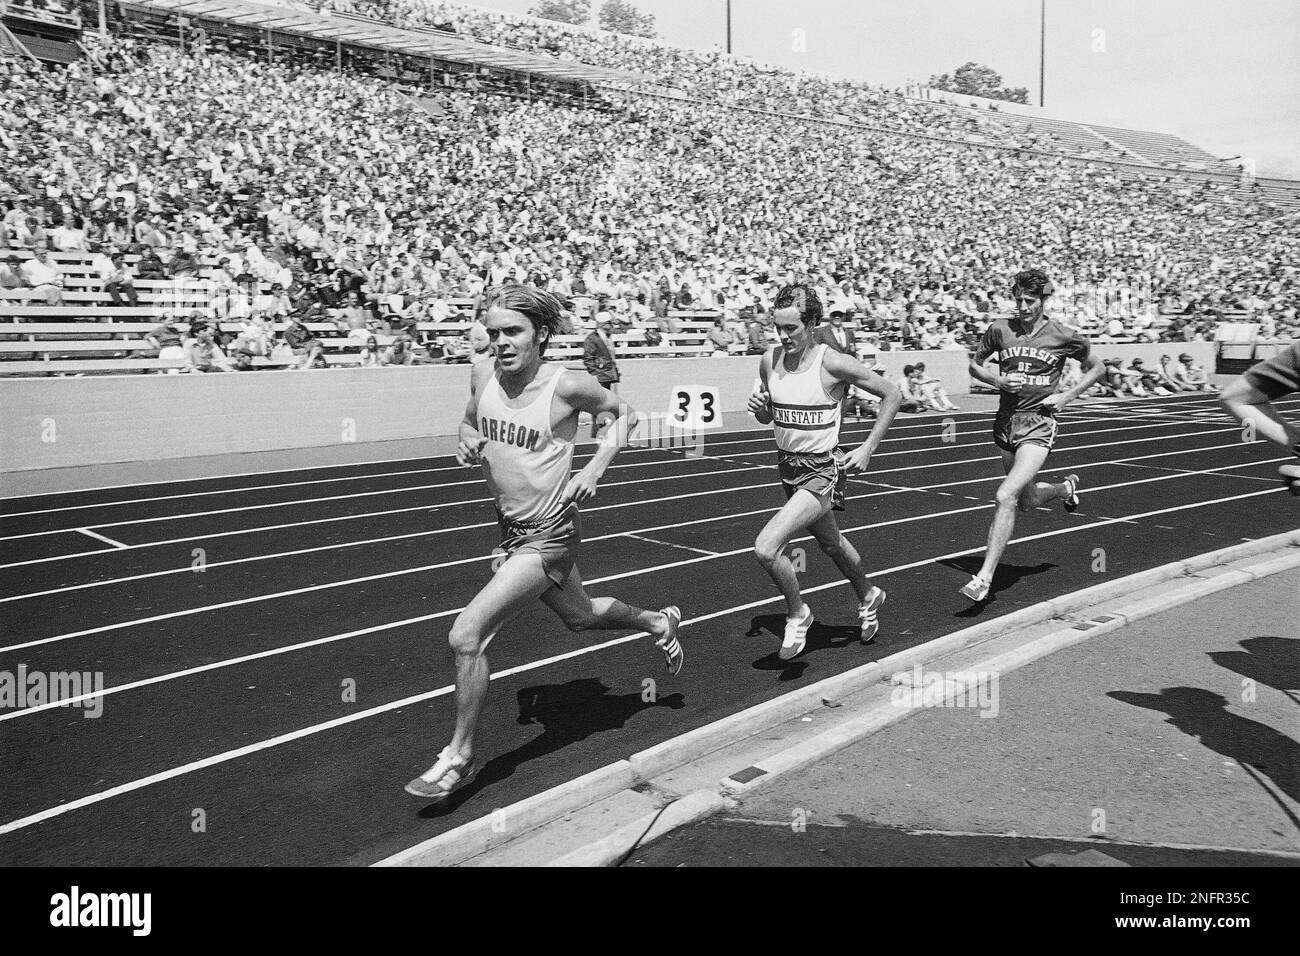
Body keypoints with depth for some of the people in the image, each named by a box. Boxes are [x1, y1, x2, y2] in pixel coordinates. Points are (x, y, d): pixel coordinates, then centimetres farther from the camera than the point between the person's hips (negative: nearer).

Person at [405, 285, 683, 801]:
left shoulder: (568, 385, -19)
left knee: (466, 636, -13)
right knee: (580, 615, 29)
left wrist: (592, 472, -13)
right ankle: (658, 622, 57)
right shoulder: (483, 374, -5)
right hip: (509, 526, 7)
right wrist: (468, 445, -9)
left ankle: (459, 755, 7)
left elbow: (623, 414, -2)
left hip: (548, 535, -7)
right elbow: (469, 423, 14)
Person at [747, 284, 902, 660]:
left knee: (766, 548, -21)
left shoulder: (833, 363, -18)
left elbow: (892, 395, -8)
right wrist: (759, 408, -9)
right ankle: (868, 597, 55)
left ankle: (797, 614, 6)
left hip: (824, 470, -7)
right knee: (831, 543, 27)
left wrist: (868, 449, -11)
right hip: (788, 466, 7)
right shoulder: (770, 361, -2)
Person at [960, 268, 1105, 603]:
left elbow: (1096, 367, 12)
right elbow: (974, 365, 14)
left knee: (1005, 496, -20)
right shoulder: (1000, 329, 2)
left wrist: (1065, 397, -1)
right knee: (1027, 500, 20)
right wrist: (998, 380, -6)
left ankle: (985, 577, -16)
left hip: (1038, 424, -4)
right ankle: (1065, 488, 55)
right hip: (1006, 420, 4)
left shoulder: (1064, 336, -3)